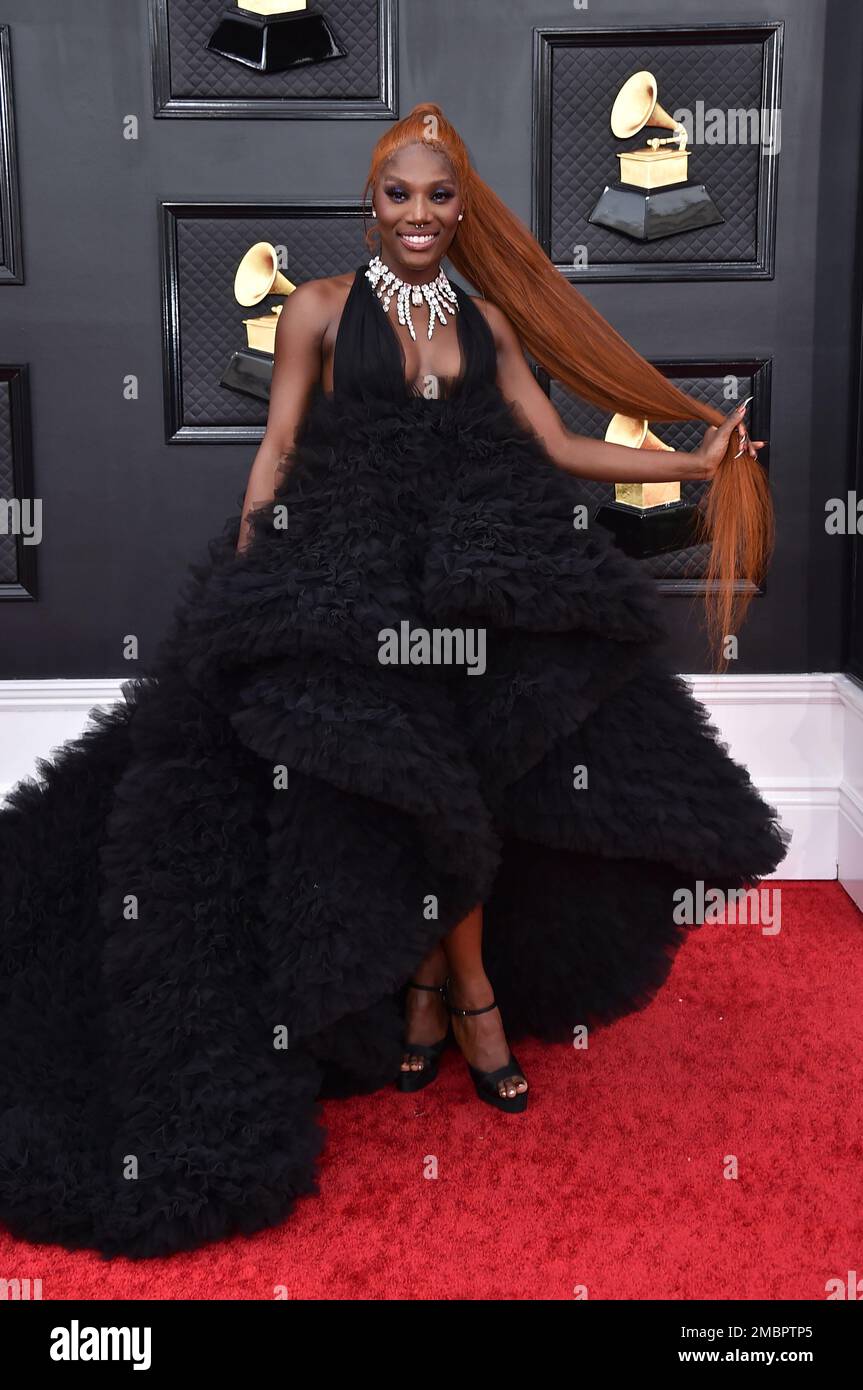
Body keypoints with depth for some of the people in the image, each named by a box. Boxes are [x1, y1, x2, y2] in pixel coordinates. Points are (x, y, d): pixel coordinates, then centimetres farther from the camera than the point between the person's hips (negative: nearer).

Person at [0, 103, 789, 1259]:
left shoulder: (487, 320, 12)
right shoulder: (321, 308, 3)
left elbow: (561, 449, 11)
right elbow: (278, 451, 1)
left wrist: (700, 463, 9)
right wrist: (239, 585, -5)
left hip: (477, 589, 3)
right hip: (354, 588, -2)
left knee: (443, 794, -4)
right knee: (404, 794, -4)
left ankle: (431, 982, 19)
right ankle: (470, 990, 17)